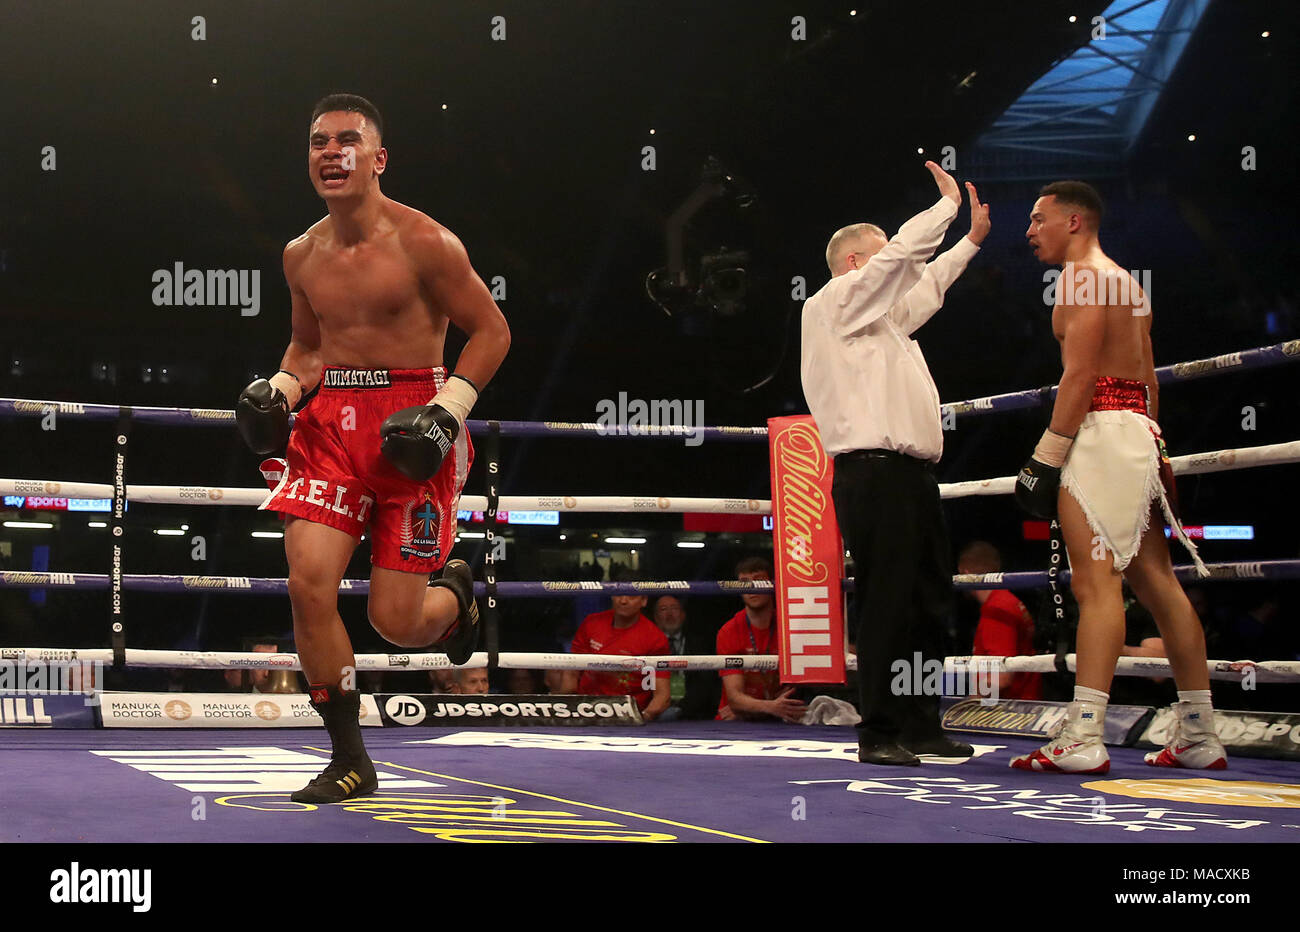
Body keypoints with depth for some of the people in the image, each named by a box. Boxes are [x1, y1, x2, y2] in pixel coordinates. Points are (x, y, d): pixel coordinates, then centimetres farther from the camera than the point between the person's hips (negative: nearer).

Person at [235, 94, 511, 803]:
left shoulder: (424, 242, -9)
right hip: (332, 420, 5)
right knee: (308, 582, -11)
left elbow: (491, 330, -4)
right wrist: (278, 389, 3)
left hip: (410, 422, -5)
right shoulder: (302, 255, 8)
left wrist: (448, 409, -15)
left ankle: (454, 591, 36)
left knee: (395, 621, -4)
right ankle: (349, 759, 5)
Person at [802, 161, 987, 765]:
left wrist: (971, 240, 42)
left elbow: (924, 283, 41)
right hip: (875, 474, -10)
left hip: (909, 477, 10)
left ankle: (920, 726, 14)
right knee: (886, 604, -11)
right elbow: (904, 252, -6)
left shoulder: (881, 317, 25)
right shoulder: (835, 302, 0)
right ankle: (878, 734, -8)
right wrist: (948, 203, 7)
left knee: (928, 602, 9)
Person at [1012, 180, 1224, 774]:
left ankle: (1083, 737, -23)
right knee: (1156, 581, 10)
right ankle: (1199, 737, 13)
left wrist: (1046, 457, -18)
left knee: (1095, 581, -16)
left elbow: (1080, 374, -16)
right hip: (1141, 429, 10)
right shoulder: (1126, 281, 24)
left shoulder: (1081, 274, -6)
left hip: (1101, 429, -10)